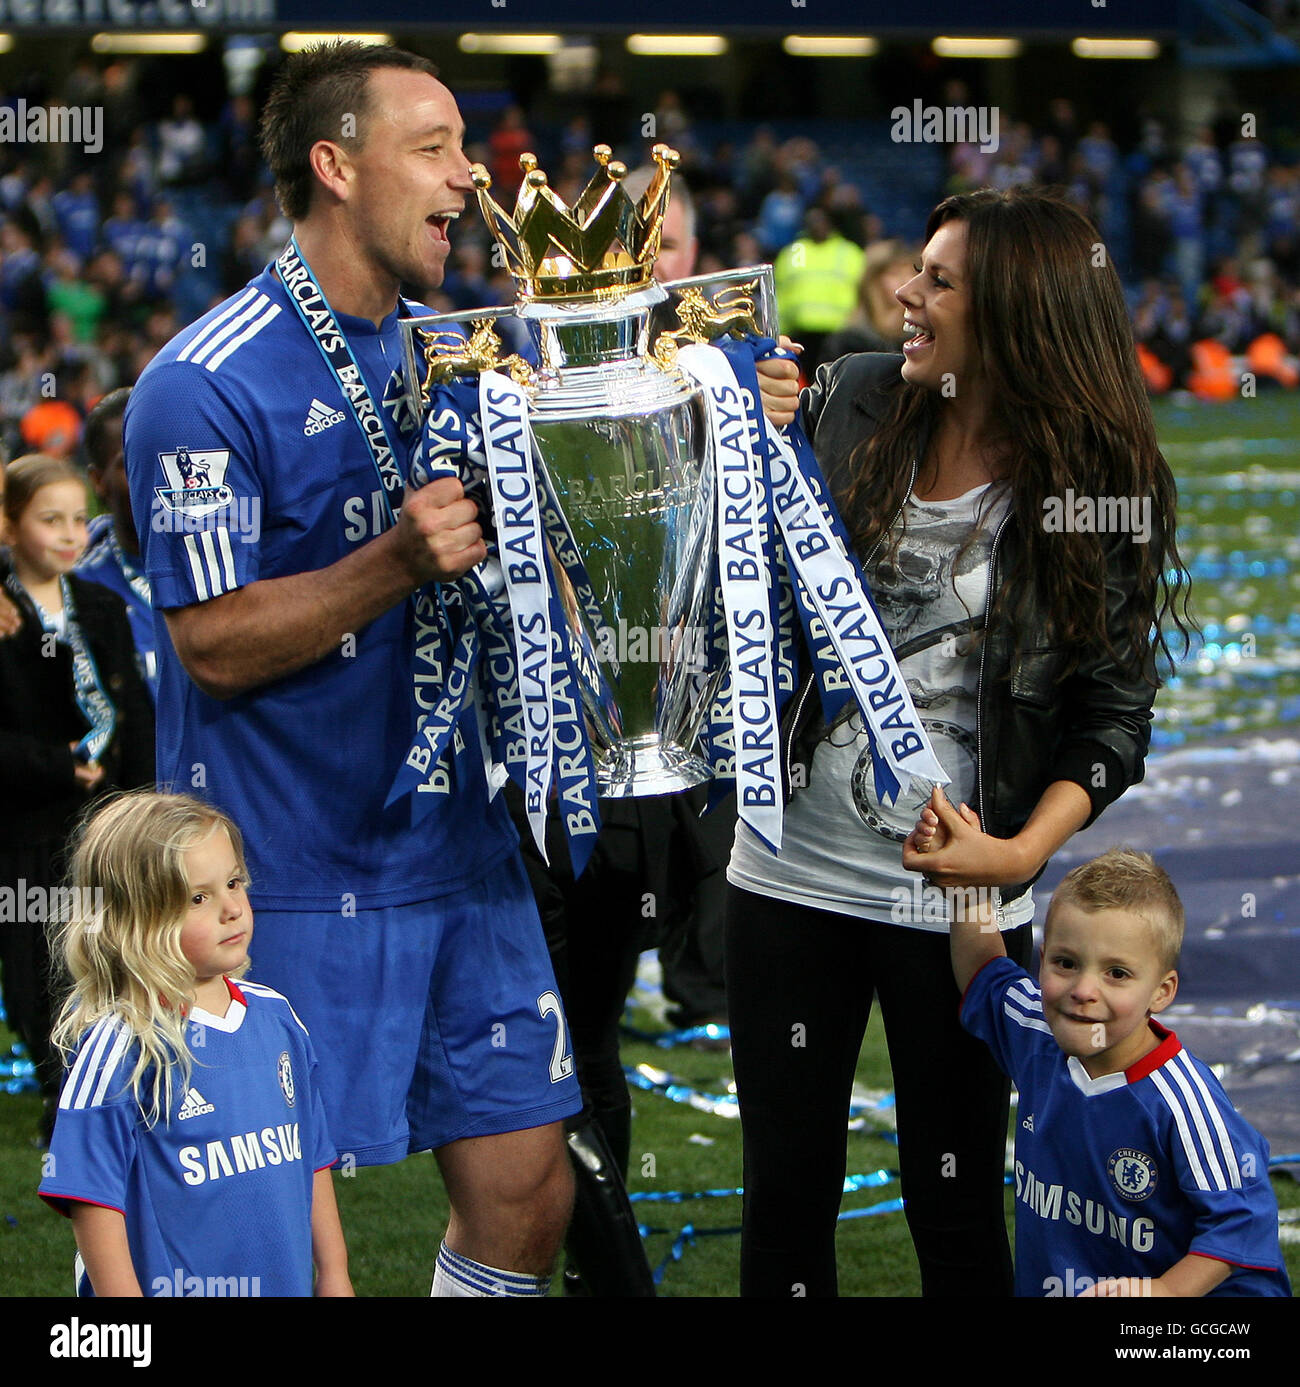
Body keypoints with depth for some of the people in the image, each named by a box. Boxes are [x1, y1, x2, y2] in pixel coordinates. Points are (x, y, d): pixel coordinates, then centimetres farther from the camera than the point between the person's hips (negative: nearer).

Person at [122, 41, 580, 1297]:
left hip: (457, 852, 7)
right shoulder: (206, 385, -12)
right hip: (287, 878, -7)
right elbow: (215, 644, -14)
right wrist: (398, 562, -27)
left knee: (525, 1189, 7)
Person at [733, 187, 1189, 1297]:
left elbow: (1113, 711, -6)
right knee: (786, 1191, 11)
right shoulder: (850, 402, 0)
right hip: (795, 865, 3)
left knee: (957, 1205, 6)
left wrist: (1026, 849, -19)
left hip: (959, 897, -3)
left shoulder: (1099, 486, -8)